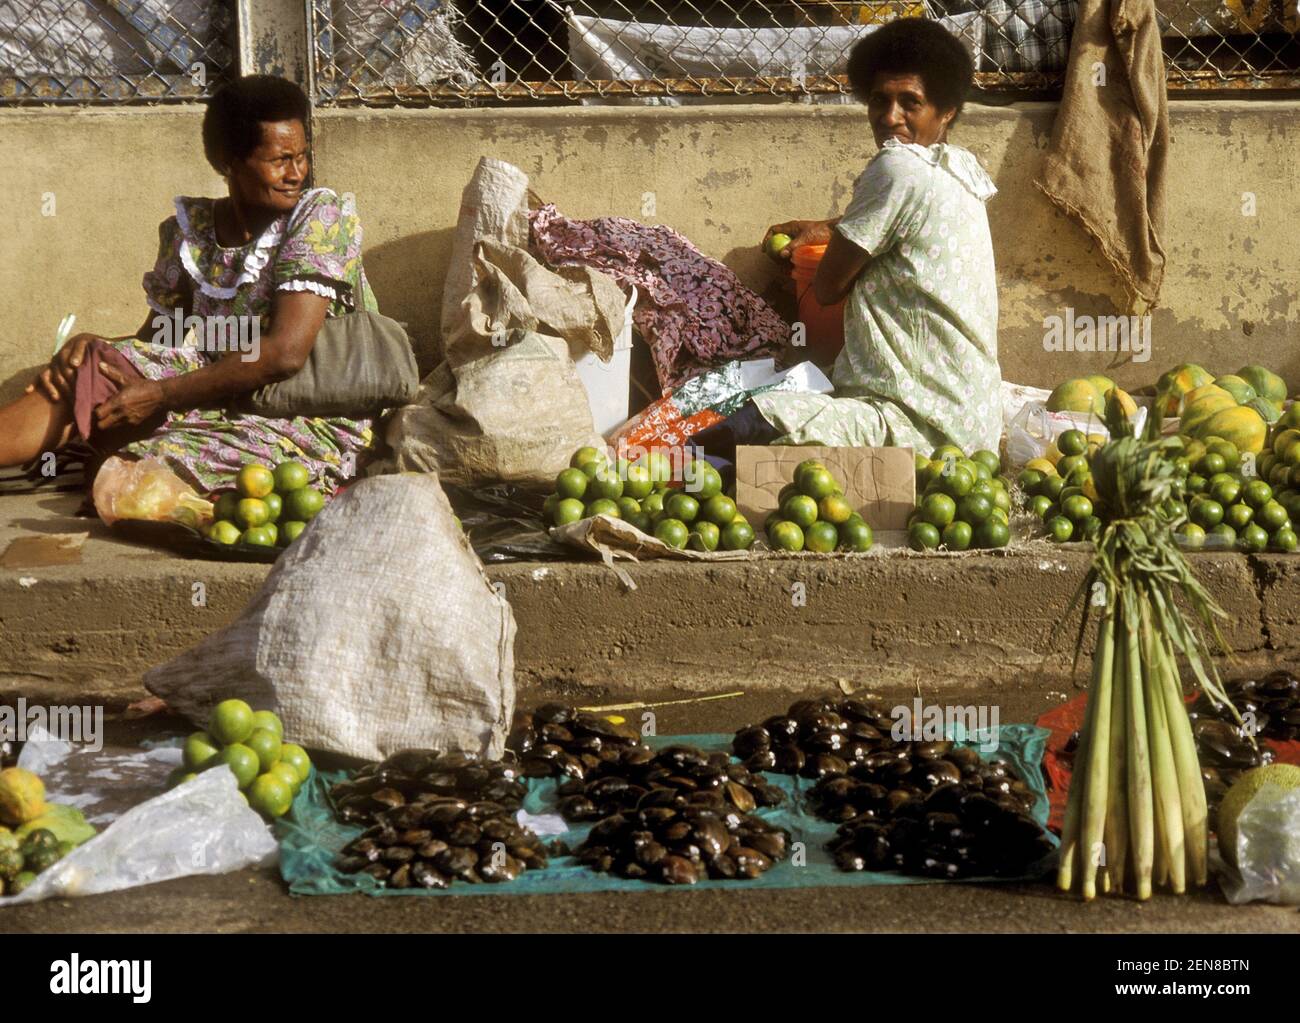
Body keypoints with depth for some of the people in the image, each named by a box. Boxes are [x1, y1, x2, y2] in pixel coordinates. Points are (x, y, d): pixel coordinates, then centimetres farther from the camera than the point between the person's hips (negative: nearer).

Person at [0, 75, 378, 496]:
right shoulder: (188, 230, 5)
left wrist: (160, 395, -18)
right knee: (87, 372, -14)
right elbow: (155, 338, 12)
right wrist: (86, 348, -12)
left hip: (313, 430, -5)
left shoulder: (322, 216, -11)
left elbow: (284, 354, -20)